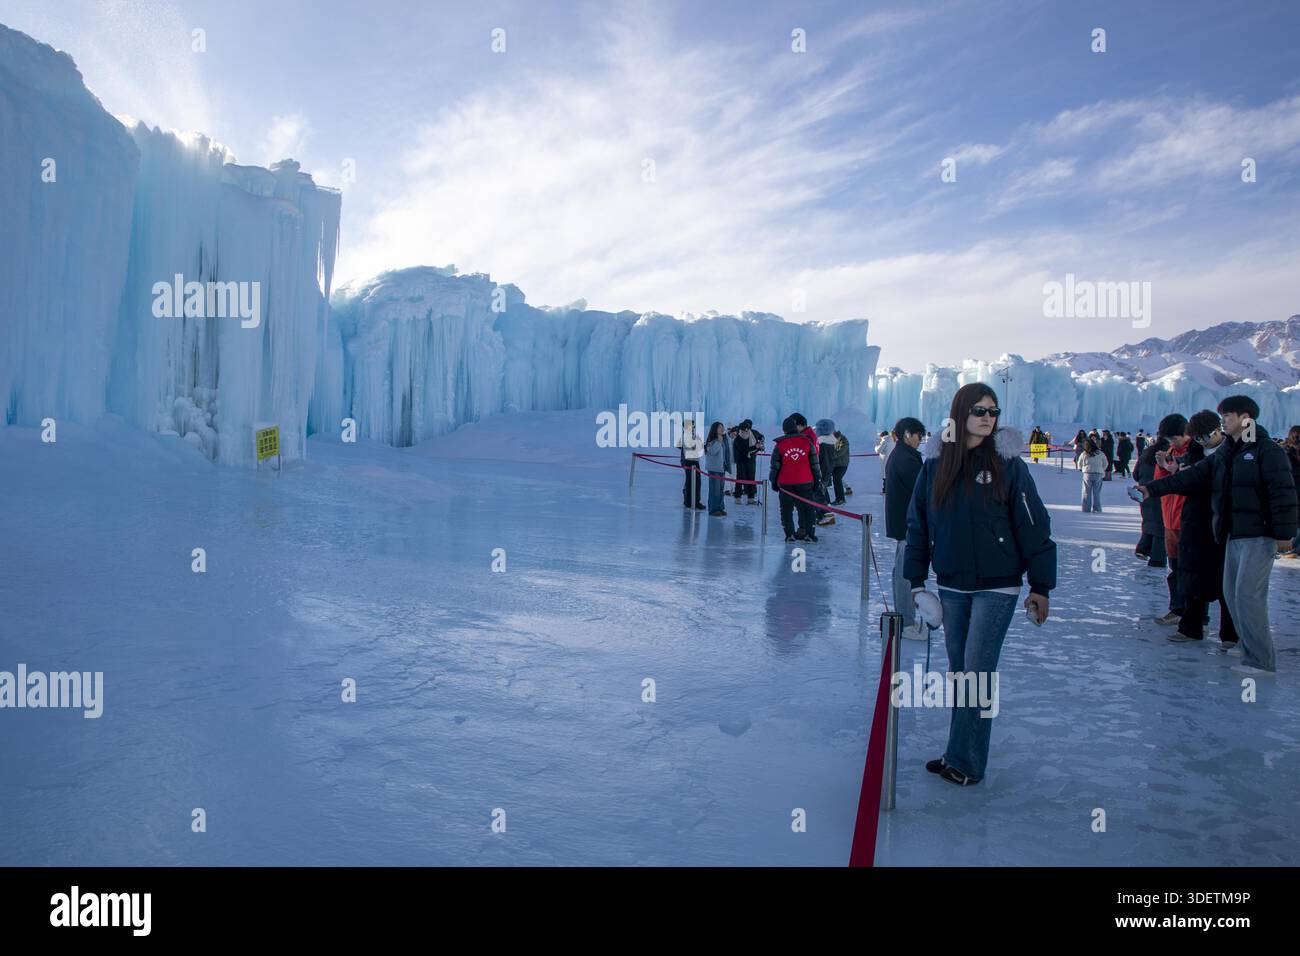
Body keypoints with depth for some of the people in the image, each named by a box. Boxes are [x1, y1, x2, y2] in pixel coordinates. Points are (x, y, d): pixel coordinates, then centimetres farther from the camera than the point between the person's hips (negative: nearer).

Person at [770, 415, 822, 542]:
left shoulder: (780, 445, -2)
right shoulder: (807, 442, 0)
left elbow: (775, 465, 1)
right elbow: (814, 464, 4)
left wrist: (774, 482, 11)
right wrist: (817, 480, 14)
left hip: (785, 483, -1)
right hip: (805, 483, 1)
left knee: (786, 510, 9)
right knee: (807, 508, 11)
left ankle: (790, 534, 6)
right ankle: (809, 533, 10)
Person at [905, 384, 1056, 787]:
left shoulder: (1008, 465, -6)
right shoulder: (935, 466, 2)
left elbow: (1034, 527, -5)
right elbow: (917, 526, 8)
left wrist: (1040, 586, -6)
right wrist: (916, 580, 8)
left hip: (996, 587, -4)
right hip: (951, 587, 4)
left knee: (976, 672, -4)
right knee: (959, 671, 12)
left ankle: (964, 762, 5)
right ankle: (963, 752, 24)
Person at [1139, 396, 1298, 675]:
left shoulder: (1268, 451, -8)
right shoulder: (1224, 453, 15)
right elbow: (1192, 477, 12)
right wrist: (1153, 488, 5)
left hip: (1259, 536, -8)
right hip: (1234, 535, 8)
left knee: (1248, 594, -12)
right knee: (1232, 593, 7)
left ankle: (1261, 661, -6)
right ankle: (1253, 653, 16)